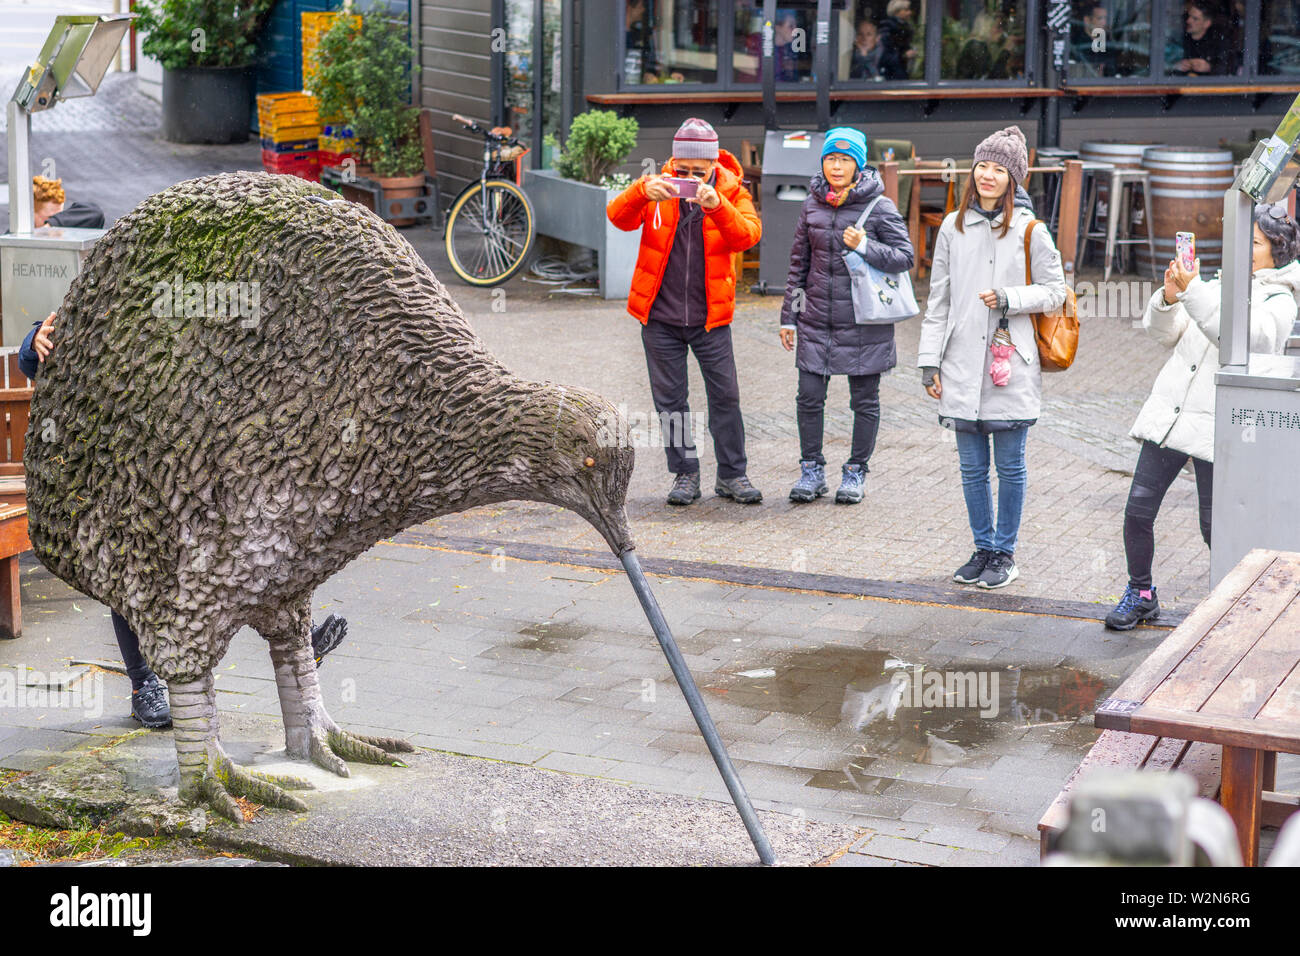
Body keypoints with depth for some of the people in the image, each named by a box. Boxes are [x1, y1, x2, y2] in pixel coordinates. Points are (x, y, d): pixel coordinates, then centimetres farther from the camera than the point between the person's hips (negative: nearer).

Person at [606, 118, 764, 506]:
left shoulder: (732, 192, -3)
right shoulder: (657, 189, -2)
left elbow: (748, 236, -20)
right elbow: (618, 217, -17)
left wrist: (717, 206, -38)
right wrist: (642, 191, -38)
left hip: (710, 317, 0)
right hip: (659, 317, 1)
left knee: (725, 396, 2)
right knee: (670, 399, 6)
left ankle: (732, 474, 15)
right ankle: (685, 474, 17)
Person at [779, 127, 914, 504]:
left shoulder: (879, 208, -5)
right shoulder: (812, 206, 7)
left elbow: (905, 257, -6)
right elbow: (798, 263, 13)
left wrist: (864, 246, -20)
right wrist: (789, 316, 13)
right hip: (816, 320, 3)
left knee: (865, 400, 6)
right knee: (809, 397, 2)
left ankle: (855, 472, 20)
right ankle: (812, 471, 16)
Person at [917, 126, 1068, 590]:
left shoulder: (1029, 231, -2)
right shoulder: (953, 228, 8)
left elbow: (1054, 291, 2)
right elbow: (938, 301, 10)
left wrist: (1008, 298, -14)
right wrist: (929, 360, 6)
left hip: (1011, 366, -3)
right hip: (963, 368, 3)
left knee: (1009, 465, 4)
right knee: (972, 468, 9)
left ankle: (1005, 555, 17)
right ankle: (983, 549, 24)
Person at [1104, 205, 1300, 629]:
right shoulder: (1217, 287, 17)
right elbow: (1165, 332, 13)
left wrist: (1193, 291, -24)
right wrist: (1168, 299, -8)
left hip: (1218, 431, -5)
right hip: (1167, 415, 5)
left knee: (1216, 528, 0)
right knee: (1138, 512, 2)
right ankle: (1141, 594, 20)